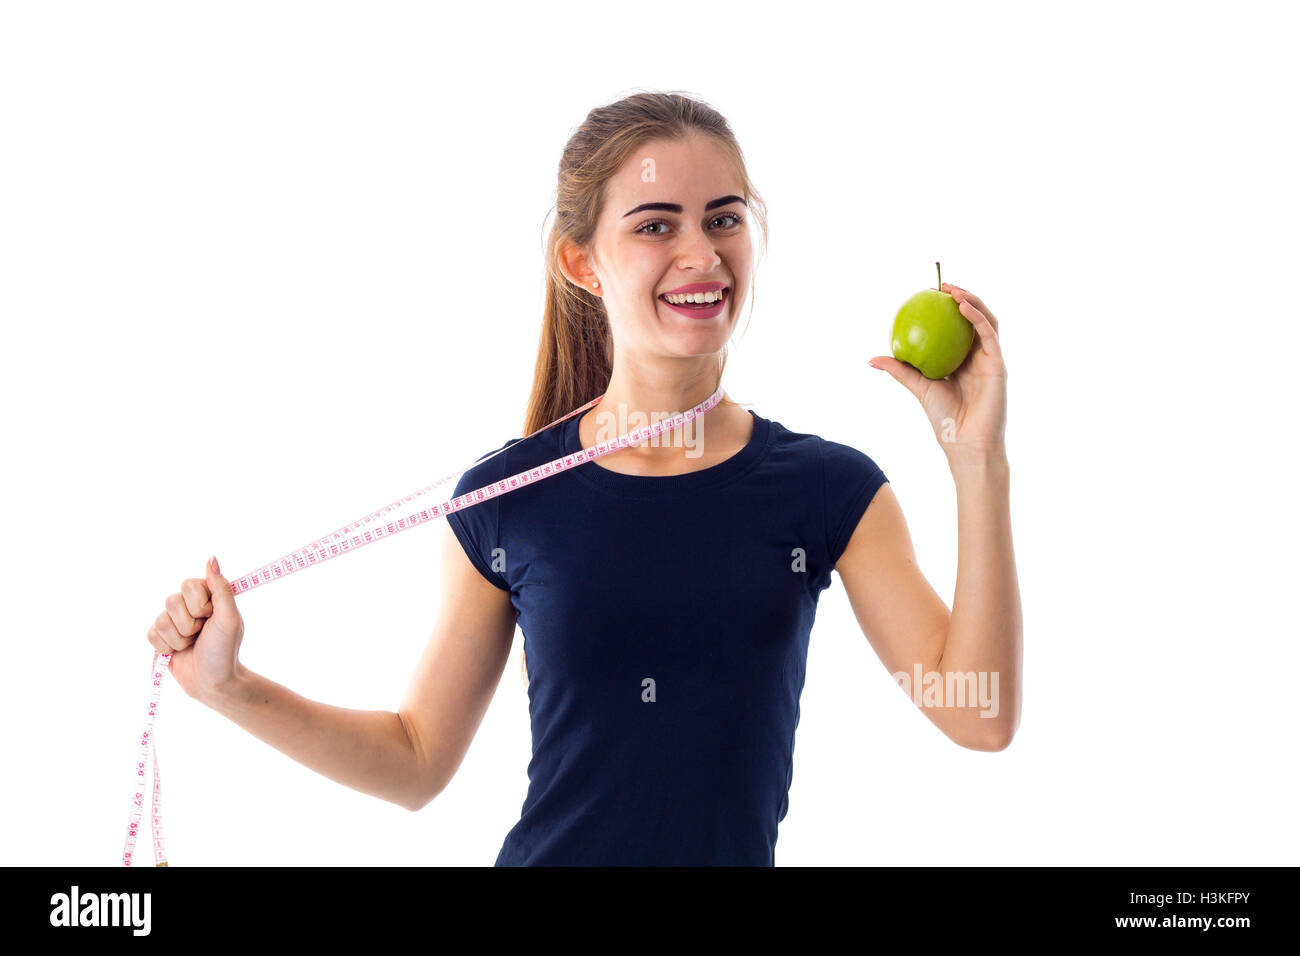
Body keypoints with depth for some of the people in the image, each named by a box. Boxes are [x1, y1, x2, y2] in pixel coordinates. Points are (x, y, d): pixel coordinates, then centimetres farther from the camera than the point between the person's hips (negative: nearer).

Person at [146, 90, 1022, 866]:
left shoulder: (829, 491, -4)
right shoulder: (507, 501, -5)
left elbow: (981, 717, -12)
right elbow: (420, 759, 4)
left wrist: (978, 463, -17)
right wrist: (231, 686, -7)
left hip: (735, 849, 0)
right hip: (549, 851, 0)